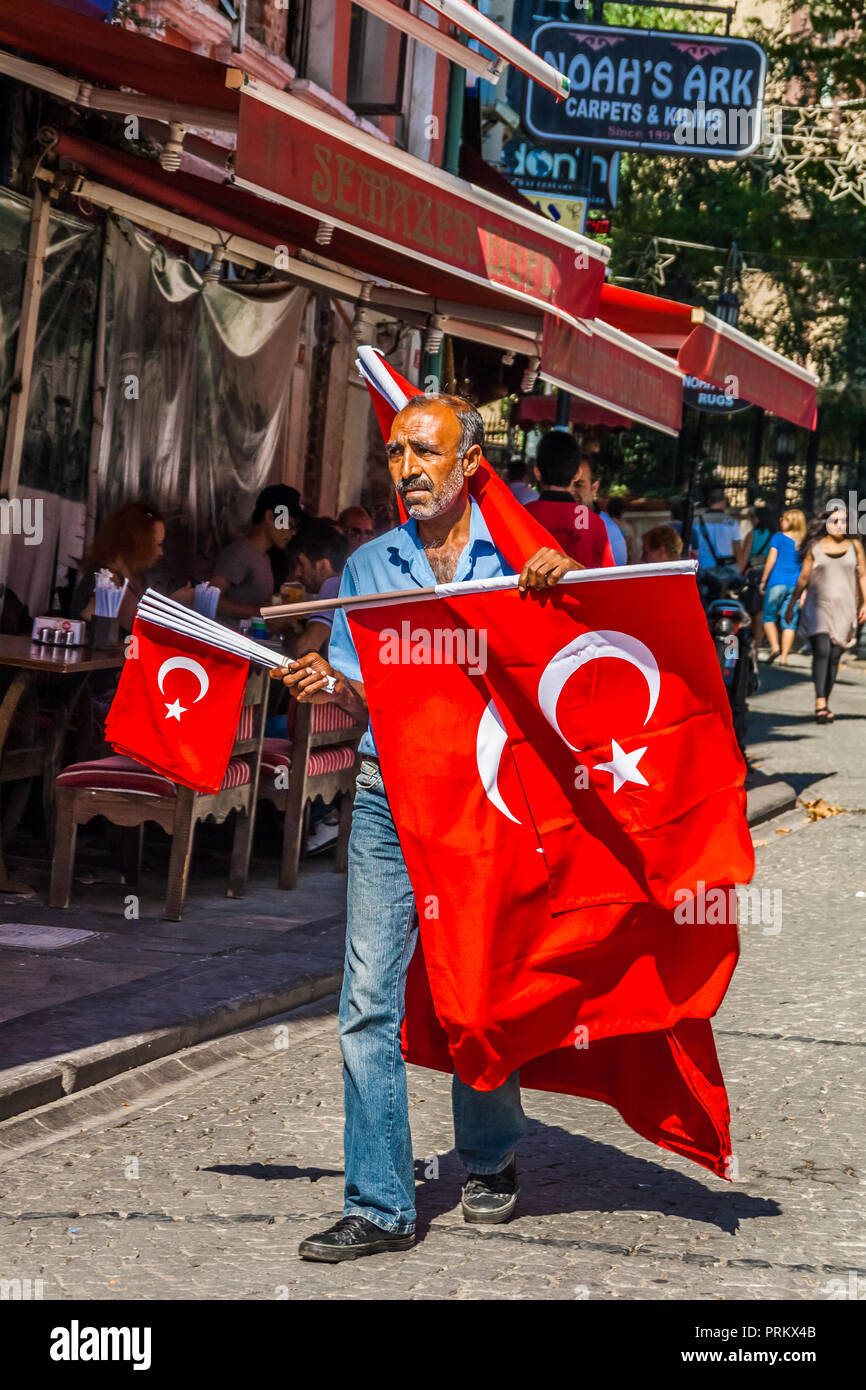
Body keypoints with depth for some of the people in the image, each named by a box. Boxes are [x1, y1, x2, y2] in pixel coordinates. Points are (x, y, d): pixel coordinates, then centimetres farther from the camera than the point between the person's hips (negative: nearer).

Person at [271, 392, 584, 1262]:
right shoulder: (369, 565, 11)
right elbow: (368, 699, 11)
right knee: (369, 1002, -6)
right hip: (389, 798, 2)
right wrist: (331, 685, -12)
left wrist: (562, 570, -22)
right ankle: (379, 1207, -3)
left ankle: (490, 1160, 32)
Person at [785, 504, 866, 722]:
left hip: (844, 610, 2)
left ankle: (824, 704, 10)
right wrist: (791, 605, 12)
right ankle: (820, 703, -24)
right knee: (821, 651, -18)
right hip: (818, 607, -2)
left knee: (834, 657, 1)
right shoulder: (815, 547, 3)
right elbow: (803, 579, 10)